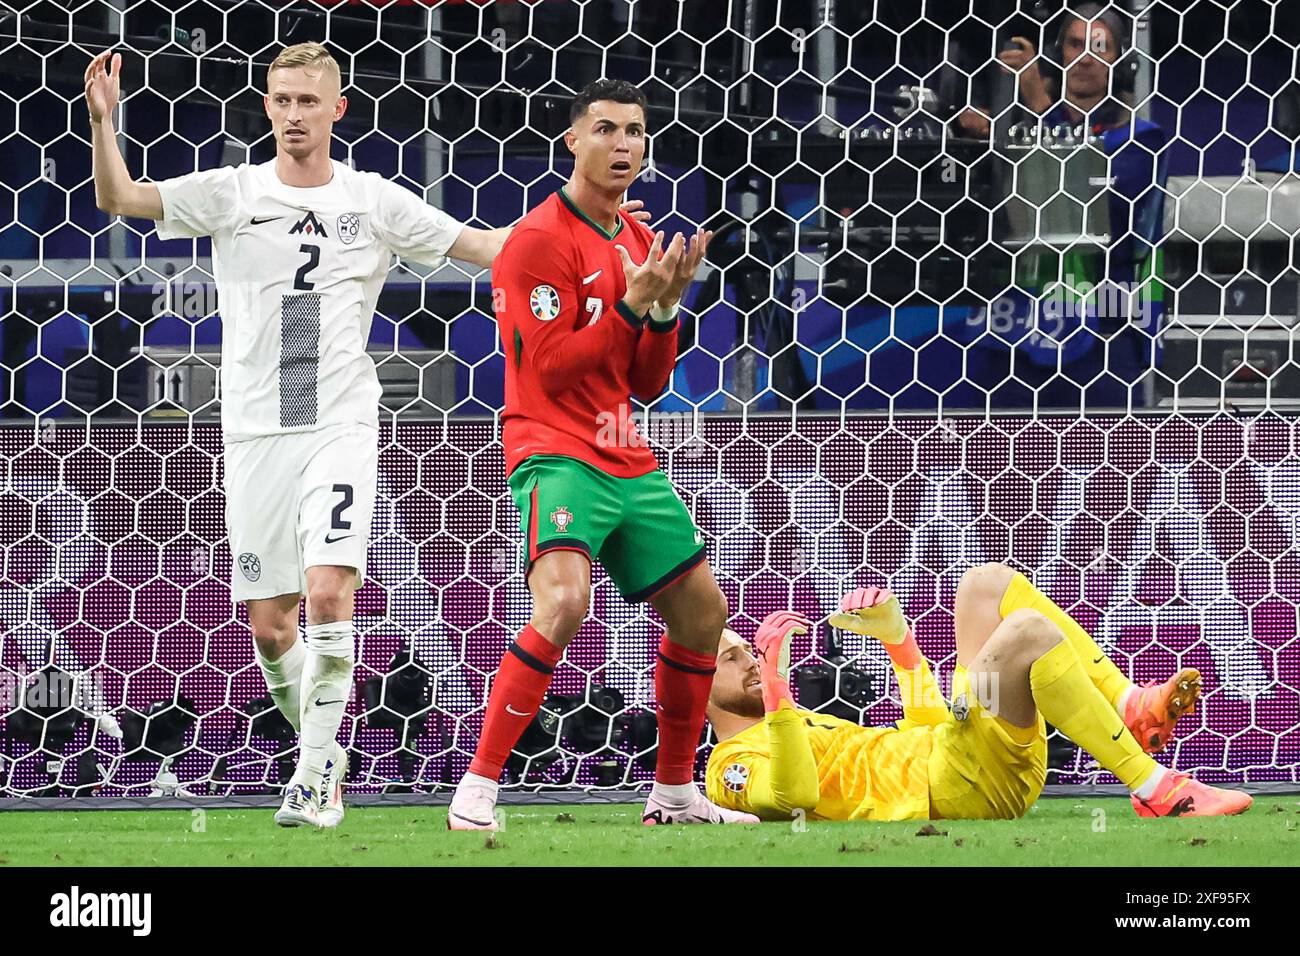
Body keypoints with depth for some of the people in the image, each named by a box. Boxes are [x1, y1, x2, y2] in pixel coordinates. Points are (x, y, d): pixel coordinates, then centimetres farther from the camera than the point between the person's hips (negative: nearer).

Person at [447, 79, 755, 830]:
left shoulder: (638, 243, 14)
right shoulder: (540, 240, -11)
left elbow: (647, 382, 15)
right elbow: (548, 367, -16)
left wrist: (664, 307, -2)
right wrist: (631, 305, -19)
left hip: (627, 460, 9)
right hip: (557, 452, -9)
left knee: (702, 612, 13)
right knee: (563, 602, -30)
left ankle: (675, 793, 28)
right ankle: (476, 790, -26)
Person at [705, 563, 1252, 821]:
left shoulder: (812, 725, 34)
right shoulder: (733, 765, 5)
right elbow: (794, 794, -19)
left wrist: (898, 639, 27)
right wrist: (775, 688, -23)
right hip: (952, 785, -10)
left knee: (987, 583, 15)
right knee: (1028, 630, -27)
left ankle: (1132, 709, -1)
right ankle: (1154, 790, -31)